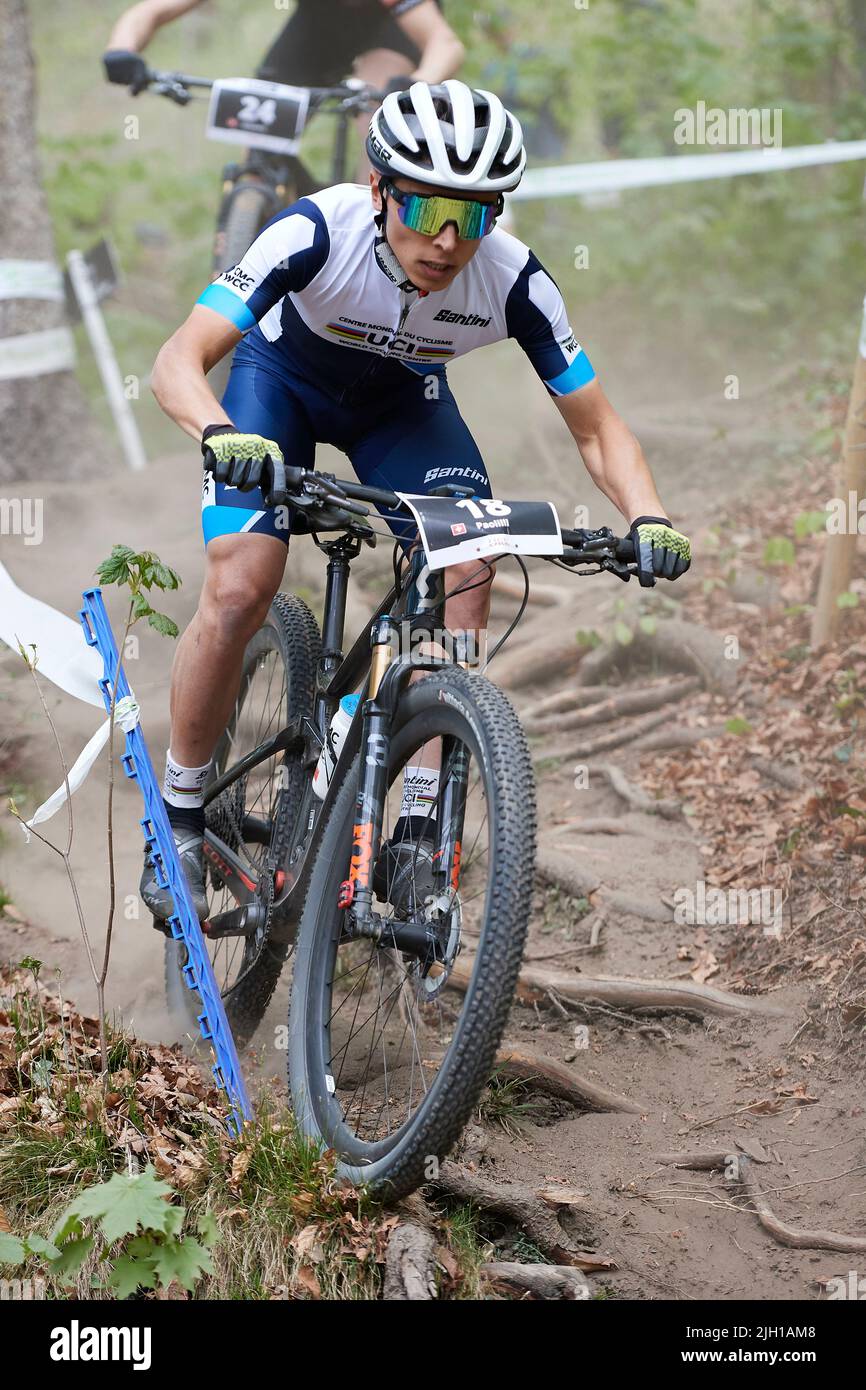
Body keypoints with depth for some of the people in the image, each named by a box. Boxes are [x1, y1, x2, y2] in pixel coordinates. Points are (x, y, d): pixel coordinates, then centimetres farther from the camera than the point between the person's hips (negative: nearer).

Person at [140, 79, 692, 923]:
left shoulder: (514, 281, -30)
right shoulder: (320, 230, -38)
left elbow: (596, 426, -20)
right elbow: (179, 360, -41)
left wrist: (647, 517, -39)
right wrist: (220, 433, -63)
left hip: (401, 396, 2)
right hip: (283, 375, -2)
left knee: (466, 571, -20)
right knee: (239, 589, -20)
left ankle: (420, 821, -9)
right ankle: (181, 816, 1)